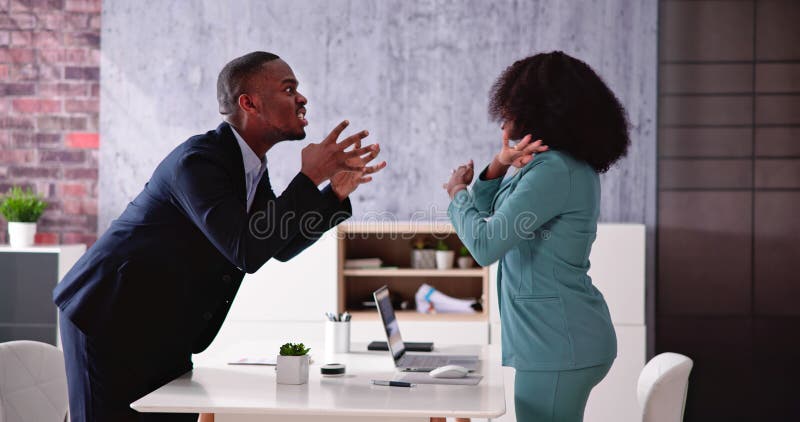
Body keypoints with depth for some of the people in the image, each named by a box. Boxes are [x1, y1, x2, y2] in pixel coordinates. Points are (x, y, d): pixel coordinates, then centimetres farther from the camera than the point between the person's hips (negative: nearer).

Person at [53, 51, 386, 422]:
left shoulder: (250, 167, 4)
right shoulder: (197, 160, -24)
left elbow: (282, 247, 13)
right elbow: (247, 251, -32)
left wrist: (337, 192, 0)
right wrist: (309, 178, -27)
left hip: (164, 332, 9)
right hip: (108, 320, -9)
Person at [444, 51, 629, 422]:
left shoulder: (553, 170, -18)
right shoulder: (568, 165, 14)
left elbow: (484, 244, -22)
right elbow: (485, 211, 20)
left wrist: (458, 192, -5)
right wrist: (499, 166, 1)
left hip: (557, 345, -10)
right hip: (565, 338, 10)